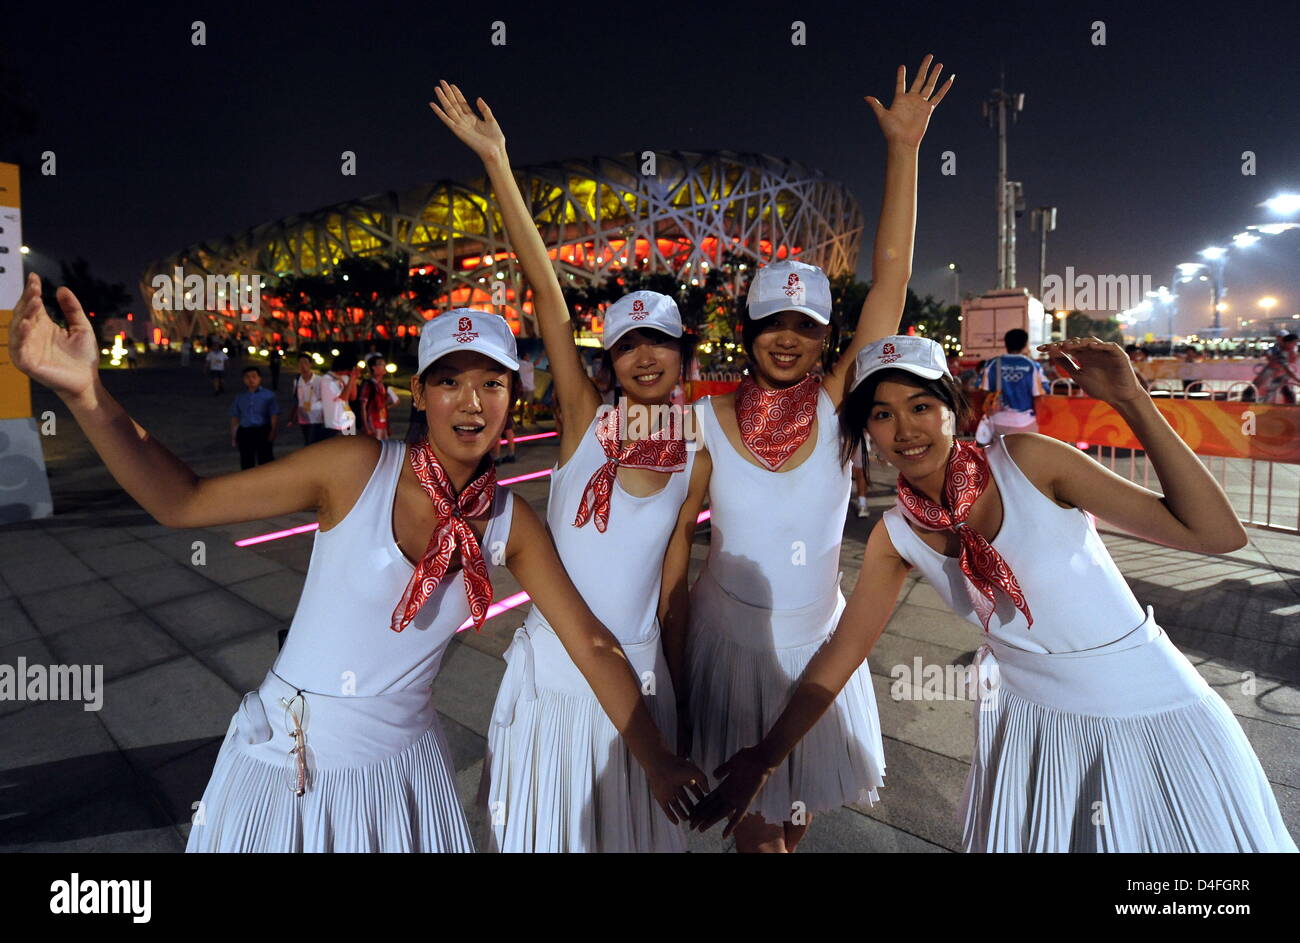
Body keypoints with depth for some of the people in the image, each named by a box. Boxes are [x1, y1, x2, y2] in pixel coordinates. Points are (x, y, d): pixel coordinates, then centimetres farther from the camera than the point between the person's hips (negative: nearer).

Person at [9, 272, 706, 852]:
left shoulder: (509, 522, -9)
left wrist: (658, 763, -6)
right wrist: (85, 392, -29)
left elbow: (592, 644, -6)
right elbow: (182, 502, -14)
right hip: (283, 759, -2)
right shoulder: (358, 469, -17)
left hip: (400, 767, 2)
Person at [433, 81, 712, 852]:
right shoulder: (586, 419, -9)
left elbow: (669, 571, 4)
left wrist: (672, 674, 8)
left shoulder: (698, 457, -3)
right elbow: (546, 291, -15)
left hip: (639, 671, 2)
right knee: (545, 827, 16)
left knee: (633, 828, 19)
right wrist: (496, 160, -17)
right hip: (550, 666, -1)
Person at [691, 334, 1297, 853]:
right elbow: (840, 656, -1)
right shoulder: (895, 537, -8)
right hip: (1030, 726, 3)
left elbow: (1217, 534, -20)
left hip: (1152, 714, -2)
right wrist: (763, 757, 1)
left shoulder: (1025, 461, -20)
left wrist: (1130, 401, -29)